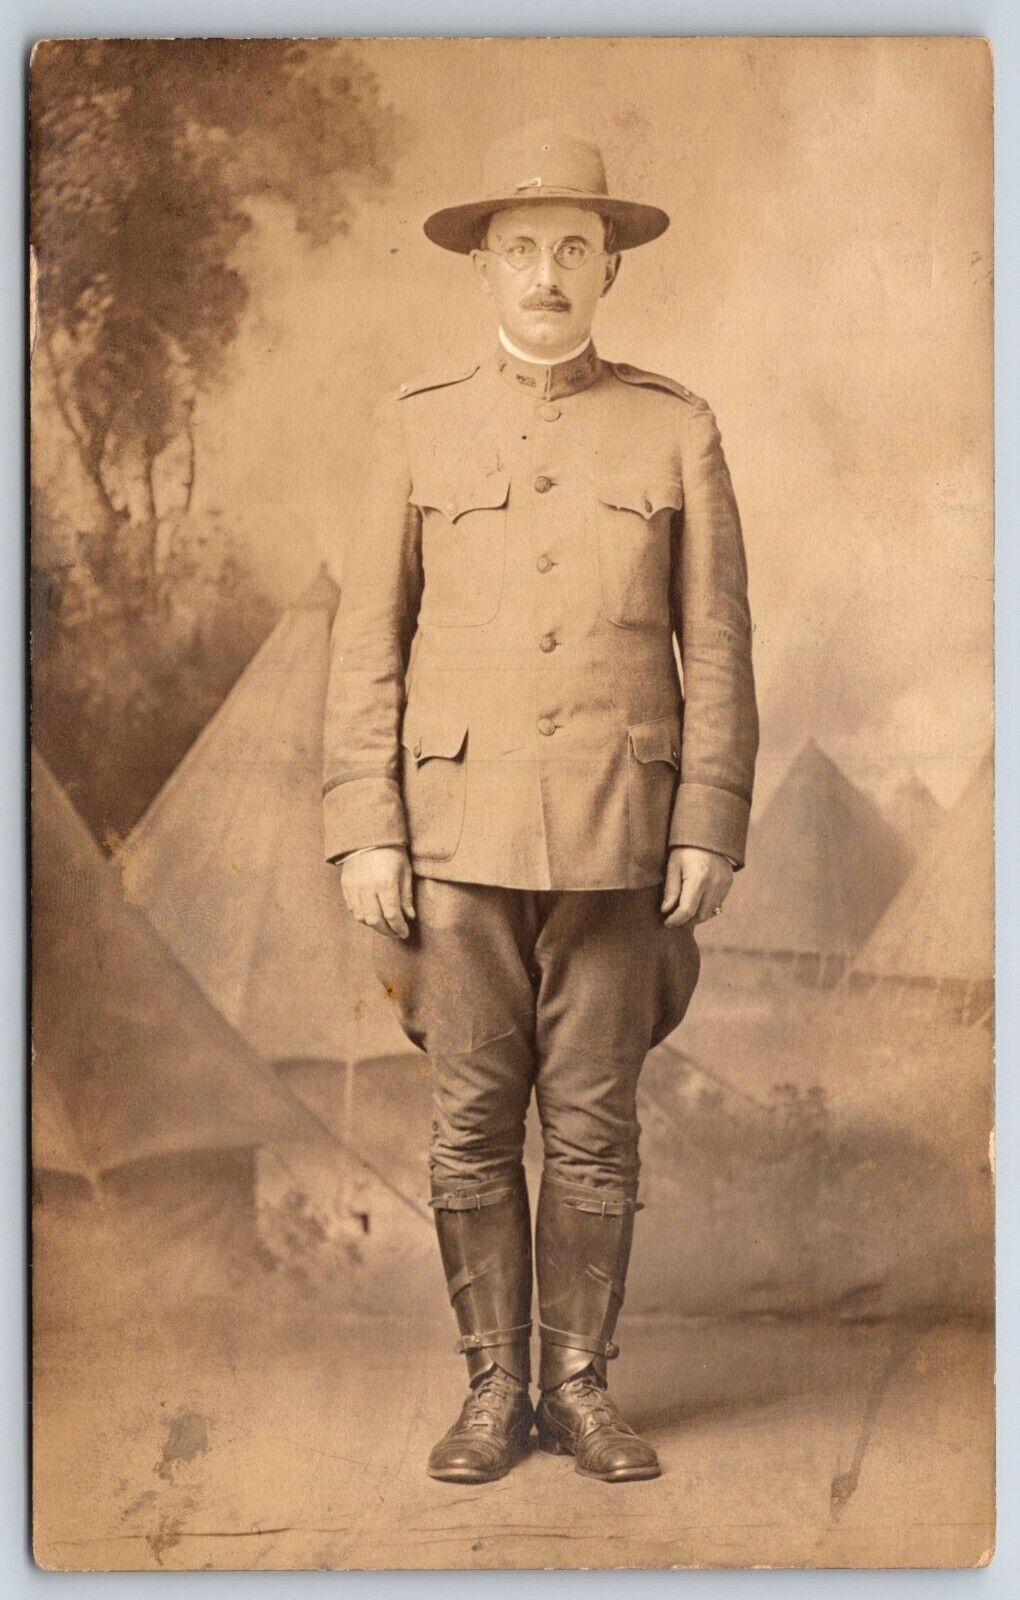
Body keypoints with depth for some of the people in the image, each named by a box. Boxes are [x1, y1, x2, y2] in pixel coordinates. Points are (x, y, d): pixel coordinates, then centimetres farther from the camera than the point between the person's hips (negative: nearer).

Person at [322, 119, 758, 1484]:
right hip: (459, 831, 0)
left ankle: (581, 1386, 20)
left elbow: (716, 647, 2)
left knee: (595, 1126, 5)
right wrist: (364, 831, -5)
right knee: (473, 1126, 5)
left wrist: (711, 830, -5)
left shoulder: (678, 432, 4)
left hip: (618, 839, 0)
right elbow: (368, 643, 2)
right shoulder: (416, 428, 4)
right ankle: (493, 1392, 19)